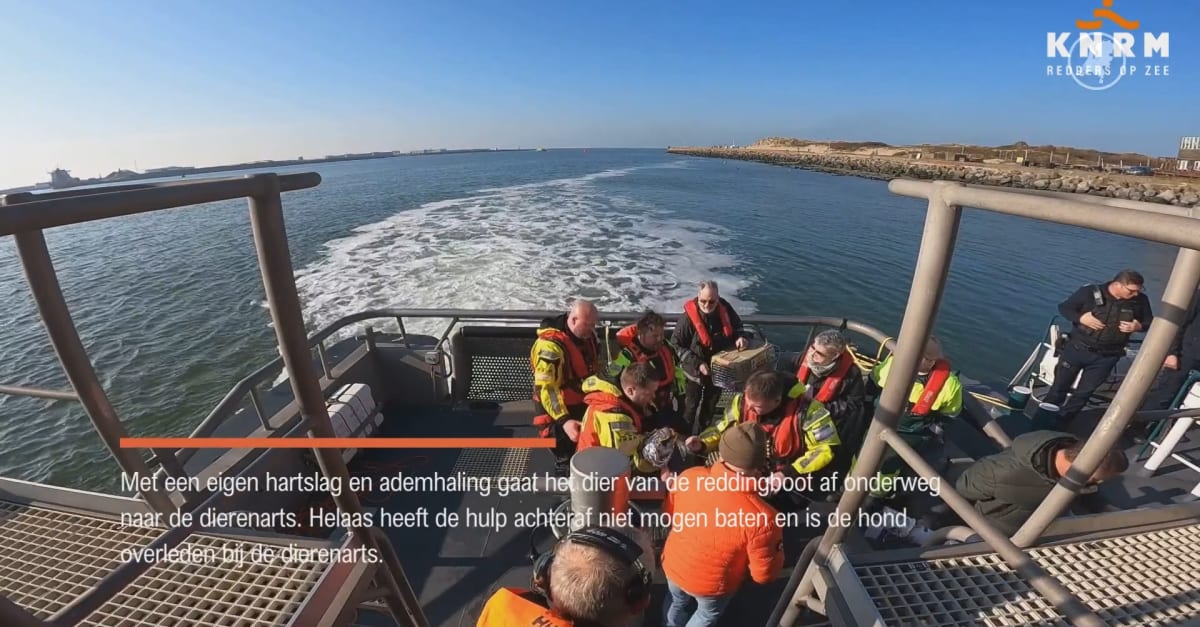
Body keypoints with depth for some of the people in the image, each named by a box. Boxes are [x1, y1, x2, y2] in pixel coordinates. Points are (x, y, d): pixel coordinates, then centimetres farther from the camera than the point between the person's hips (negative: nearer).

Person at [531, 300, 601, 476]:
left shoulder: (587, 335, -4)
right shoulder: (551, 345, -31)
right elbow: (545, 388, -36)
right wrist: (564, 421, -44)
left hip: (583, 405, 8)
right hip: (557, 411, -8)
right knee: (568, 464, -2)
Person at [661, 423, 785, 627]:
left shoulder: (689, 478, -28)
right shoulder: (761, 517, -38)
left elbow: (669, 512, -7)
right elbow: (764, 575, -21)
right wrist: (776, 548, -3)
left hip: (673, 566, 3)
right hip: (712, 585, -2)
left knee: (676, 603, 36)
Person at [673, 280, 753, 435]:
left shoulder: (725, 308, -13)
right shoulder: (689, 316, -25)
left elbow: (737, 327, 6)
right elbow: (676, 345, -19)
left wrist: (741, 337, -17)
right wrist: (697, 364, -26)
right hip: (695, 372, -4)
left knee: (709, 408, 23)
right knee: (690, 409, 14)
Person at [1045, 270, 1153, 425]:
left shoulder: (1140, 301, -5)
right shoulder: (1090, 292, -13)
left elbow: (1150, 323, 8)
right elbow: (1064, 307, -4)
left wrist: (1139, 326, -16)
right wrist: (1080, 318, -23)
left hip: (1106, 357, 2)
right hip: (1077, 348, -2)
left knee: (1083, 393, 9)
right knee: (1059, 387, 9)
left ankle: (1059, 423, 24)